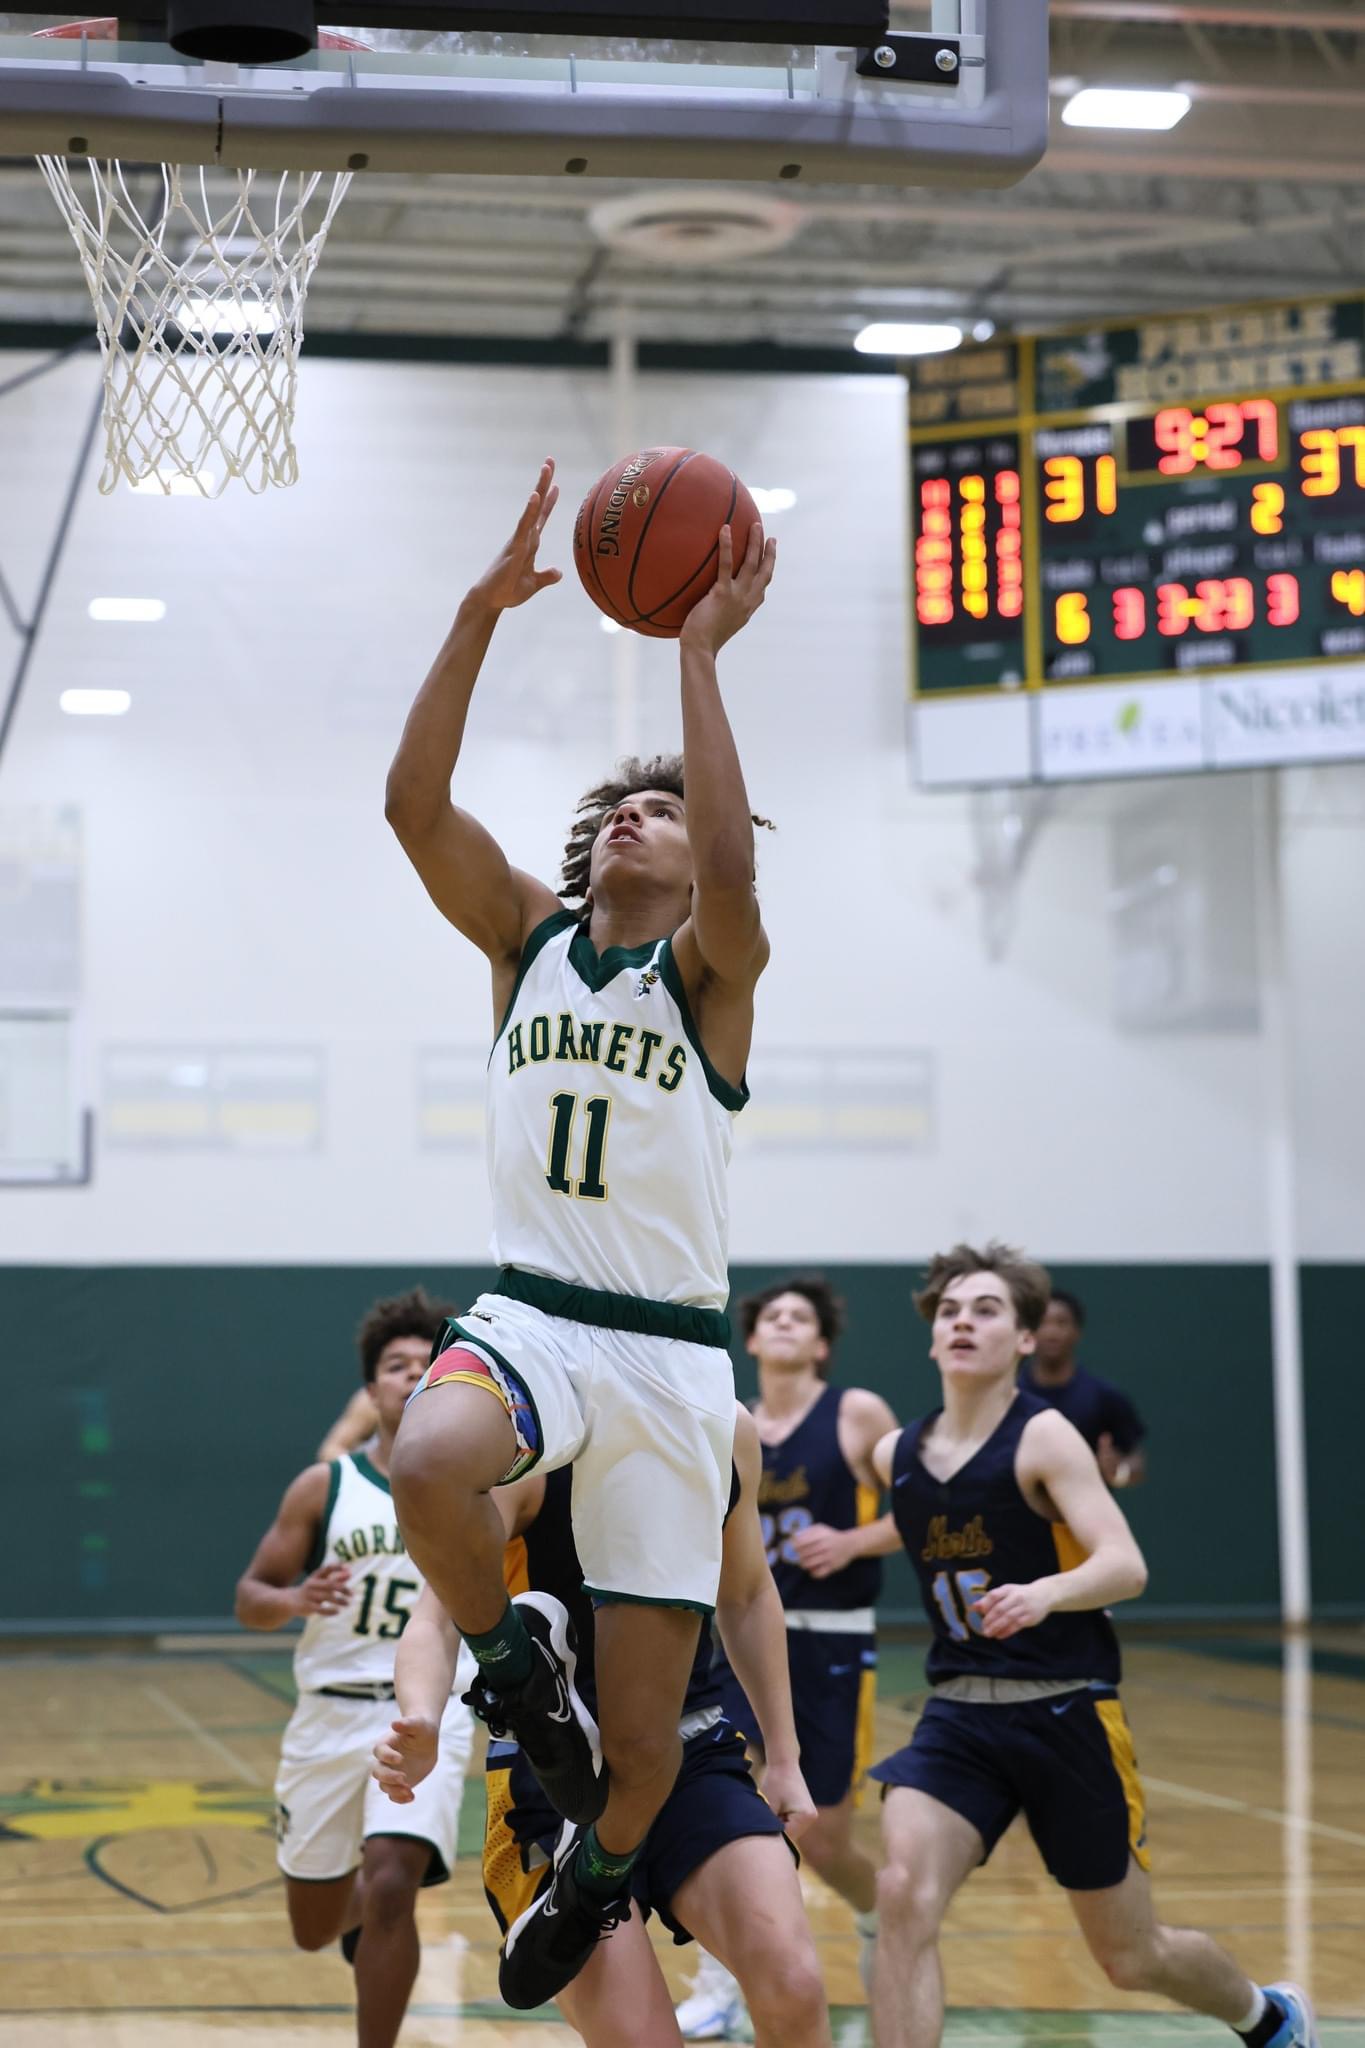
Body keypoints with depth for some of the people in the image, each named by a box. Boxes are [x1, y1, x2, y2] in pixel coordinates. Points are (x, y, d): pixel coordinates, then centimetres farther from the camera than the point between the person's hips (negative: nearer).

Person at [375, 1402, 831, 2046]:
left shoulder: (727, 1431, 3)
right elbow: (439, 1619, -23)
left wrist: (784, 1759, 18)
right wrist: (420, 1723, -43)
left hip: (693, 1748, 4)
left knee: (793, 1990, -19)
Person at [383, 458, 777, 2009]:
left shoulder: (712, 971, -1)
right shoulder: (528, 938, 9)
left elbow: (734, 866, -25)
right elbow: (413, 803, -6)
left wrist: (699, 652, -24)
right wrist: (484, 610, -13)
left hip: (669, 1353, -1)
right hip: (529, 1313, 2)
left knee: (641, 1737, 2)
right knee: (427, 1467, -37)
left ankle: (597, 1879, 36)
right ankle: (510, 1653, -7)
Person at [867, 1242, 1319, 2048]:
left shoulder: (1044, 1437, -12)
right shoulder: (897, 1457, 4)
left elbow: (1126, 1566, -24)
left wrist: (1044, 1594, -41)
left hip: (1066, 1711, -4)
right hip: (959, 1715, 4)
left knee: (1133, 1957, 10)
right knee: (904, 1894, -23)